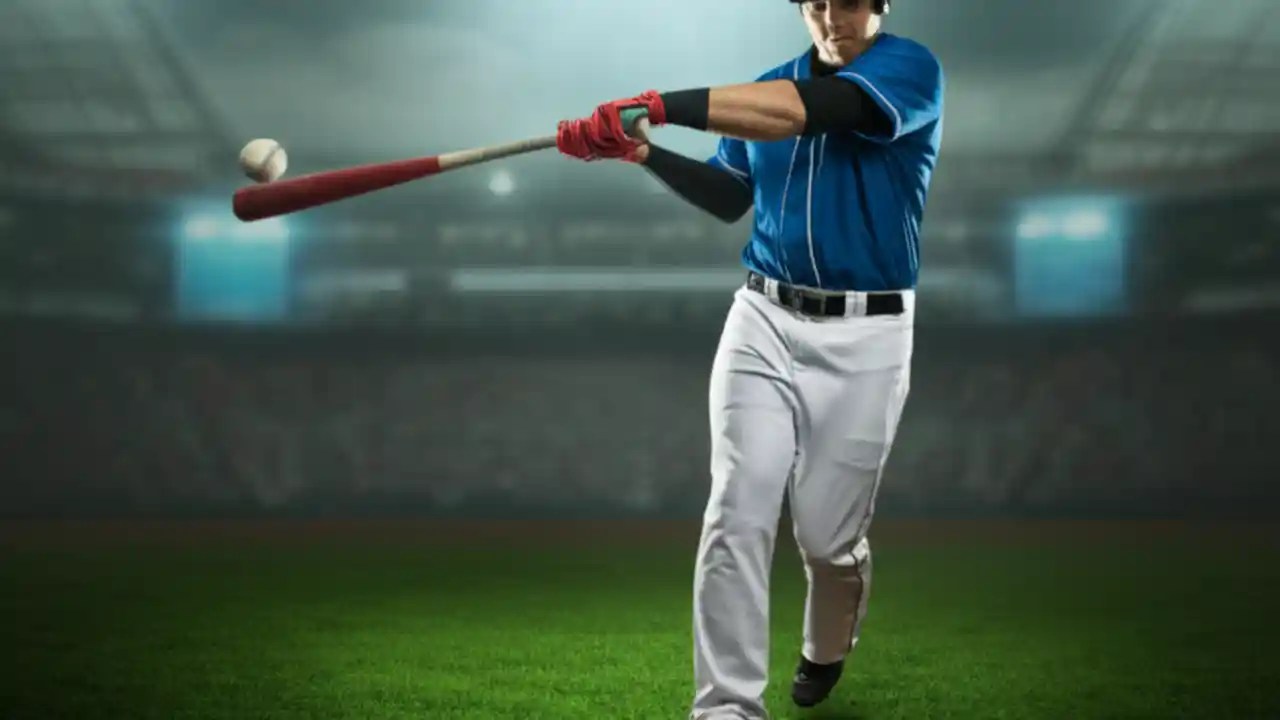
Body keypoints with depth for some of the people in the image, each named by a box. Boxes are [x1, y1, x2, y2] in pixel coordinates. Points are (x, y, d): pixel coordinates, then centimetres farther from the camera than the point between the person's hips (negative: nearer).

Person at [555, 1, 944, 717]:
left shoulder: (911, 68, -10)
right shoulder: (773, 85, 10)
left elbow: (808, 111, -28)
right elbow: (730, 196, 18)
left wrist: (660, 106, -35)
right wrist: (644, 150, 0)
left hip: (864, 339, -4)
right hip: (764, 322, 4)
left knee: (828, 534, 4)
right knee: (737, 517, -11)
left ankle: (827, 650, 37)